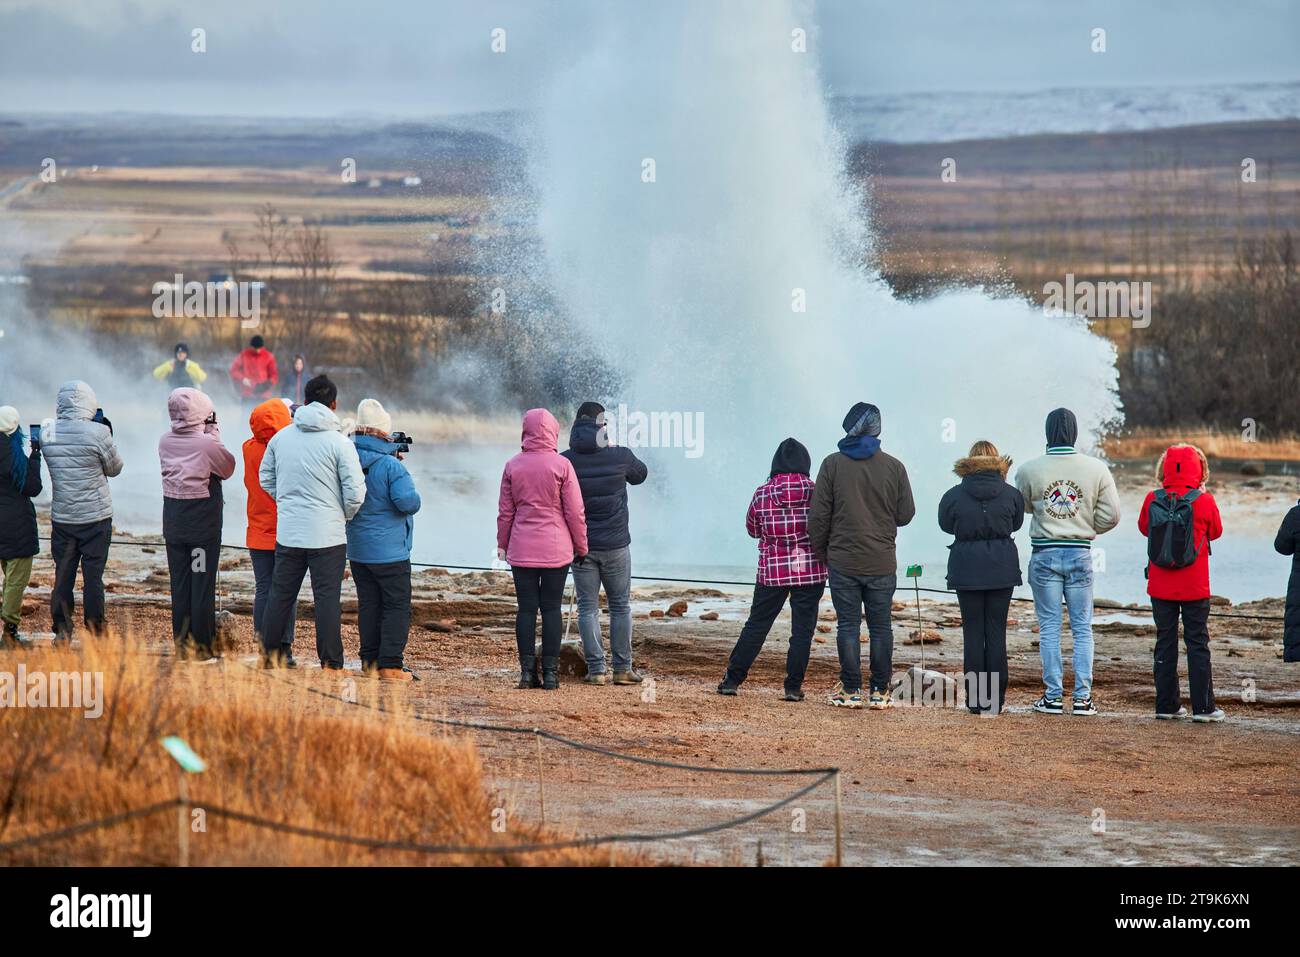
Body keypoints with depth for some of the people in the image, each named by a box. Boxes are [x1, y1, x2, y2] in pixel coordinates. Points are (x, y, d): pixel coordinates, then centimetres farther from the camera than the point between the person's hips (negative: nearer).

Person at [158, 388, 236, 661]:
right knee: (203, 585, 4)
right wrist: (214, 432, -1)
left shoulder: (166, 442, -2)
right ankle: (202, 647, 8)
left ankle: (181, 646, 14)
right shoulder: (208, 444, -19)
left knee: (179, 584, 11)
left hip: (173, 524, 5)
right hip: (204, 526, -5)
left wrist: (208, 434, 3)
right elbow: (228, 468, -1)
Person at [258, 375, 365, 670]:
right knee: (327, 598, 0)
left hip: (287, 532, 4)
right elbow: (355, 491, -11)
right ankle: (331, 662, 0)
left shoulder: (281, 437, 3)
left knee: (281, 593, 13)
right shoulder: (340, 443, -11)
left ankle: (270, 652, 19)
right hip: (327, 535, -4)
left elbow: (265, 478, 14)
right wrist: (346, 516, 8)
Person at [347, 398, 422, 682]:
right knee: (397, 606, 0)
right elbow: (410, 502, -22)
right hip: (389, 550, -7)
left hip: (357, 549, 7)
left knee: (368, 605, 14)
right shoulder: (390, 466, -18)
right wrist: (407, 483, 1)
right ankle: (390, 666, -4)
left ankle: (370, 661, 15)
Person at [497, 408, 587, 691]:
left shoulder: (512, 466, 0)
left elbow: (505, 511, 5)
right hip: (556, 550, -2)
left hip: (521, 550, 2)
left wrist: (502, 545, 16)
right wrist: (581, 546, 6)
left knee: (526, 609, 5)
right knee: (551, 608, 3)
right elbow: (575, 511, -4)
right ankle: (550, 673, 2)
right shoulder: (562, 465, -7)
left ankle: (527, 671, 3)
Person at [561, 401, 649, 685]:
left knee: (588, 608, 6)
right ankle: (622, 669, 9)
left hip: (581, 545, 1)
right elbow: (640, 474, 13)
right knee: (621, 606, 10)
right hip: (615, 544, -1)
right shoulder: (620, 456, -9)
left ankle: (596, 669, 3)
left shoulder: (566, 461, -7)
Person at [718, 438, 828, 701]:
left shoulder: (762, 494, -3)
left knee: (756, 626, 10)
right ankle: (794, 687, 2)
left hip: (772, 571, 1)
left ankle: (732, 679, 11)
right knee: (802, 629, 4)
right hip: (810, 570, -1)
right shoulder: (815, 492, -7)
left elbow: (752, 529, 9)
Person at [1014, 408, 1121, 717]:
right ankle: (1082, 697, 4)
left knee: (1049, 628, 5)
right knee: (1082, 628, 7)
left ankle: (1053, 697, 4)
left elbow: (1023, 507, 11)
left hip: (1044, 555, -1)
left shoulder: (1029, 470, -6)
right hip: (1080, 554, 1)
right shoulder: (1096, 469, -4)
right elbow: (1110, 515, -1)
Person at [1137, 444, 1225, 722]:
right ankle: (1203, 706, 4)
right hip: (1194, 589, -2)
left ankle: (1166, 705, 11)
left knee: (1165, 642, 9)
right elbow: (1215, 532, 6)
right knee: (1198, 644, 4)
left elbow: (1144, 528, 12)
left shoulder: (1152, 500, -6)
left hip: (1160, 588, 2)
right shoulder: (1204, 502, -12)